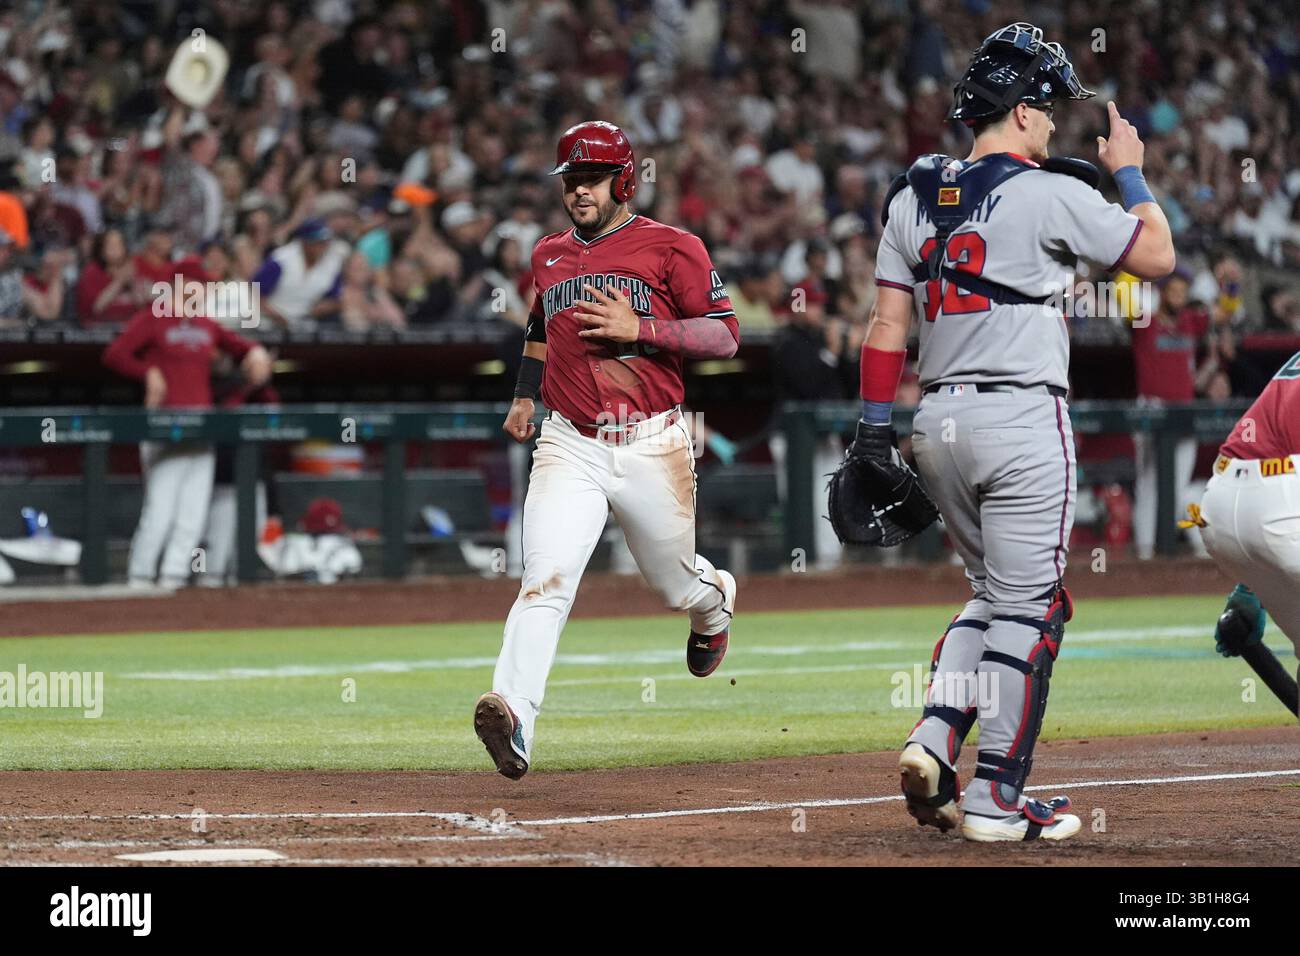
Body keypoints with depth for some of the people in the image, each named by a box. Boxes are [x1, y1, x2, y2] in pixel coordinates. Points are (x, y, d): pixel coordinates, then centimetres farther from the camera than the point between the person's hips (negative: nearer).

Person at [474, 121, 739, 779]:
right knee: (546, 579, -19)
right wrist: (524, 397, 23)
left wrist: (638, 328, -16)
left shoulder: (671, 248, -2)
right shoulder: (549, 256, 15)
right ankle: (513, 713, -35)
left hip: (652, 447, -2)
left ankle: (716, 600, 53)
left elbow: (725, 337, -7)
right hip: (570, 448, 2)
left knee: (676, 585, 15)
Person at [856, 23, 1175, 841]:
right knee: (1028, 605, 0)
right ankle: (996, 797, -1)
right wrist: (1131, 174, 11)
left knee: (995, 591, 20)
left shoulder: (914, 195, 8)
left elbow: (888, 324, 8)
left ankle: (936, 736, 2)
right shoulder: (1050, 194, -10)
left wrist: (874, 430, 10)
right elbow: (1157, 256, -3)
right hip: (1023, 419, -7)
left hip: (938, 422, 7)